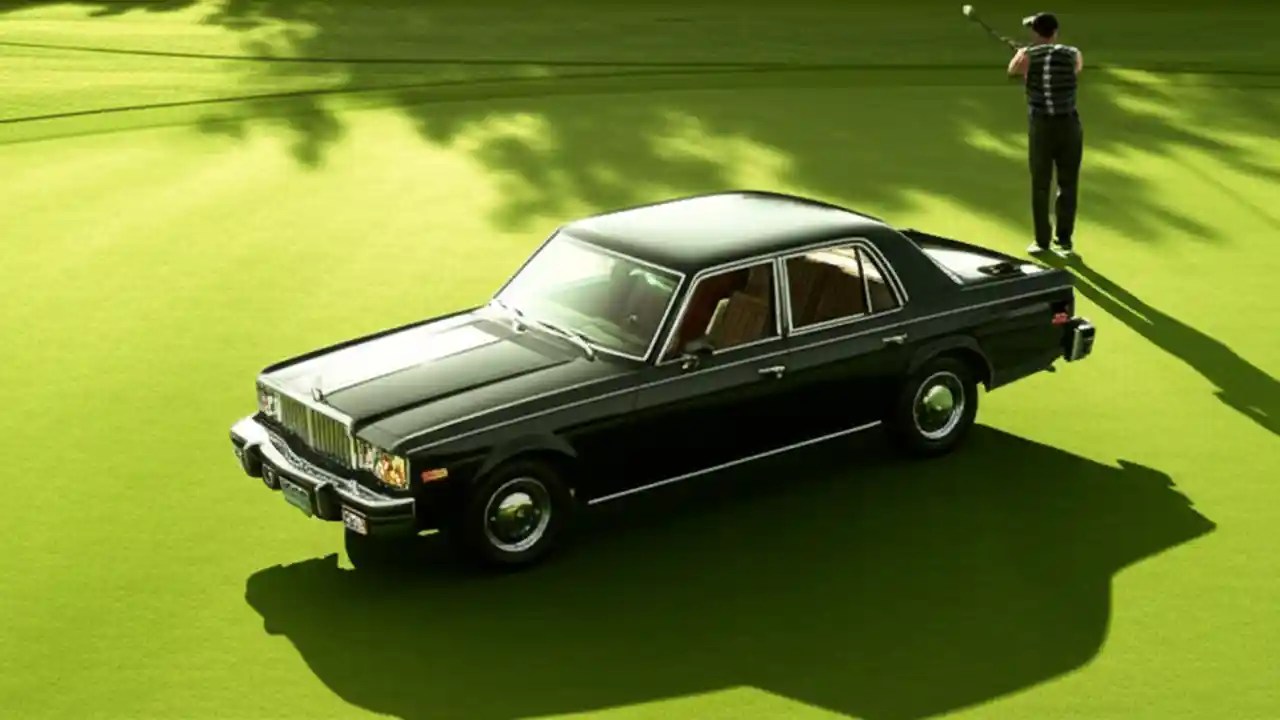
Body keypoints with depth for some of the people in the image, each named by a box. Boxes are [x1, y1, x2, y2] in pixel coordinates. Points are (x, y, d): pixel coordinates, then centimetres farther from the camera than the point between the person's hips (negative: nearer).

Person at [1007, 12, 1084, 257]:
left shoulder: (1027, 57, -4)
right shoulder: (1074, 55, -1)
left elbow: (1011, 71, 19)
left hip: (1040, 128, 0)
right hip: (1069, 126, 1)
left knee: (1040, 186, 12)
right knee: (1068, 186, 12)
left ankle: (1042, 240, 18)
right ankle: (1065, 241, 13)